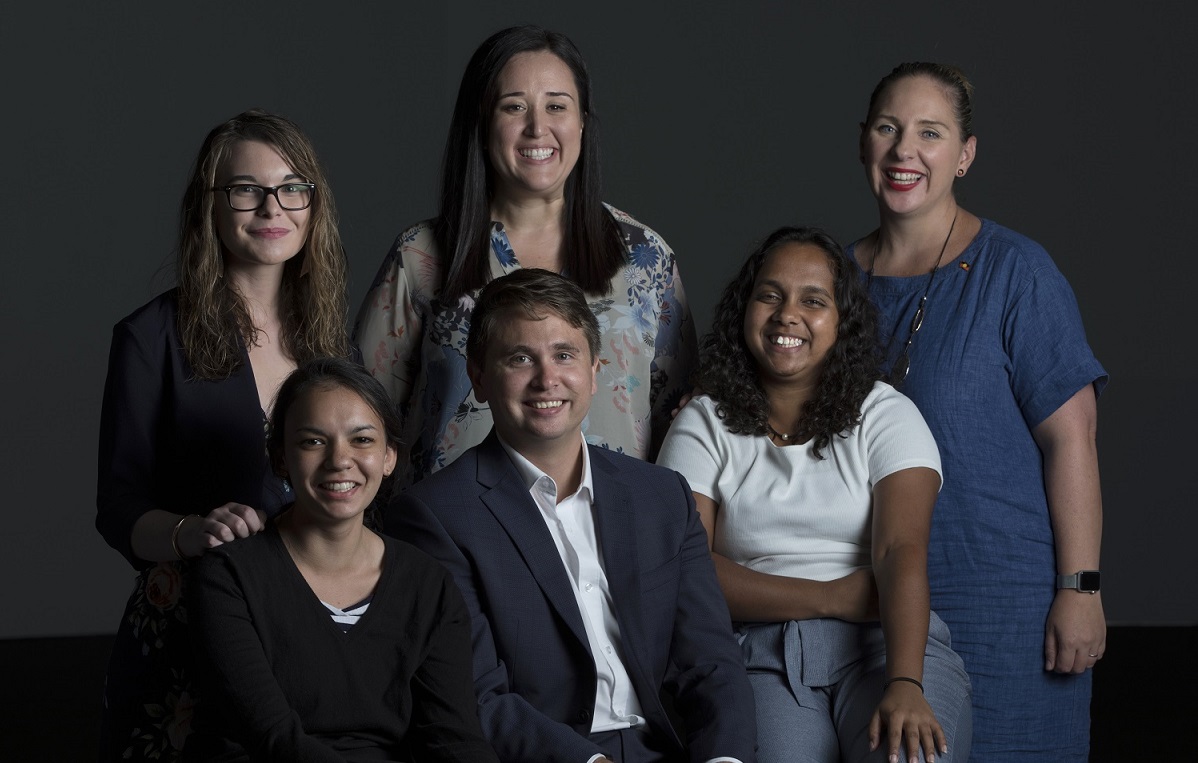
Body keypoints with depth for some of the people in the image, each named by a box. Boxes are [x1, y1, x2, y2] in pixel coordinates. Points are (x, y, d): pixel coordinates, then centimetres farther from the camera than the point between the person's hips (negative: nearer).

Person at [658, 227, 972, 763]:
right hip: (760, 654, 0)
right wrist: (830, 598, -9)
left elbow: (901, 552, -6)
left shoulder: (886, 416, 10)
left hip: (883, 643, 0)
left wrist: (905, 687, -22)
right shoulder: (704, 426, 12)